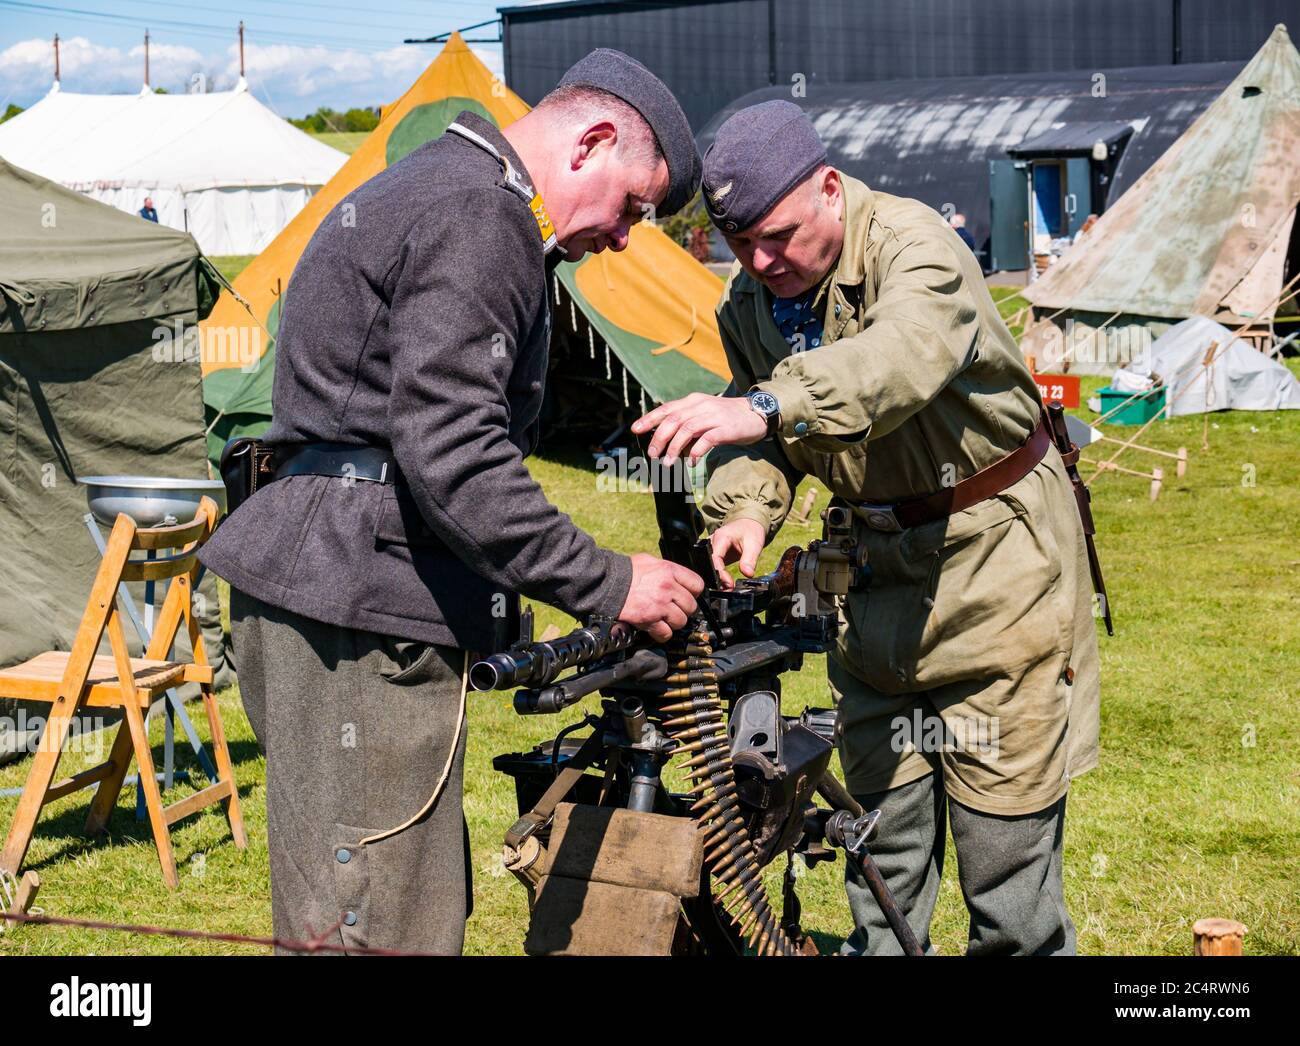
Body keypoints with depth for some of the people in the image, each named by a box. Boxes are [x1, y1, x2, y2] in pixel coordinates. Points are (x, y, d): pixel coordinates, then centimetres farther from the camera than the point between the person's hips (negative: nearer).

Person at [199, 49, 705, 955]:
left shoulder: (435, 189, 22)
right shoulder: (476, 213, -12)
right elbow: (449, 453, -22)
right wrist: (607, 584, -16)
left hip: (331, 596, 11)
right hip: (360, 610, -11)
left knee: (425, 897, 14)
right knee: (381, 926, -8)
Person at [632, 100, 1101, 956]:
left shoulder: (913, 244, -21)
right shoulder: (750, 301, 3)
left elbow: (903, 354, -42)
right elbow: (756, 435, 4)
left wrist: (766, 406, -57)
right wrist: (745, 506, -20)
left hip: (994, 545, -6)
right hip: (880, 556, 7)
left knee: (1005, 829, -4)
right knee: (883, 813, 11)